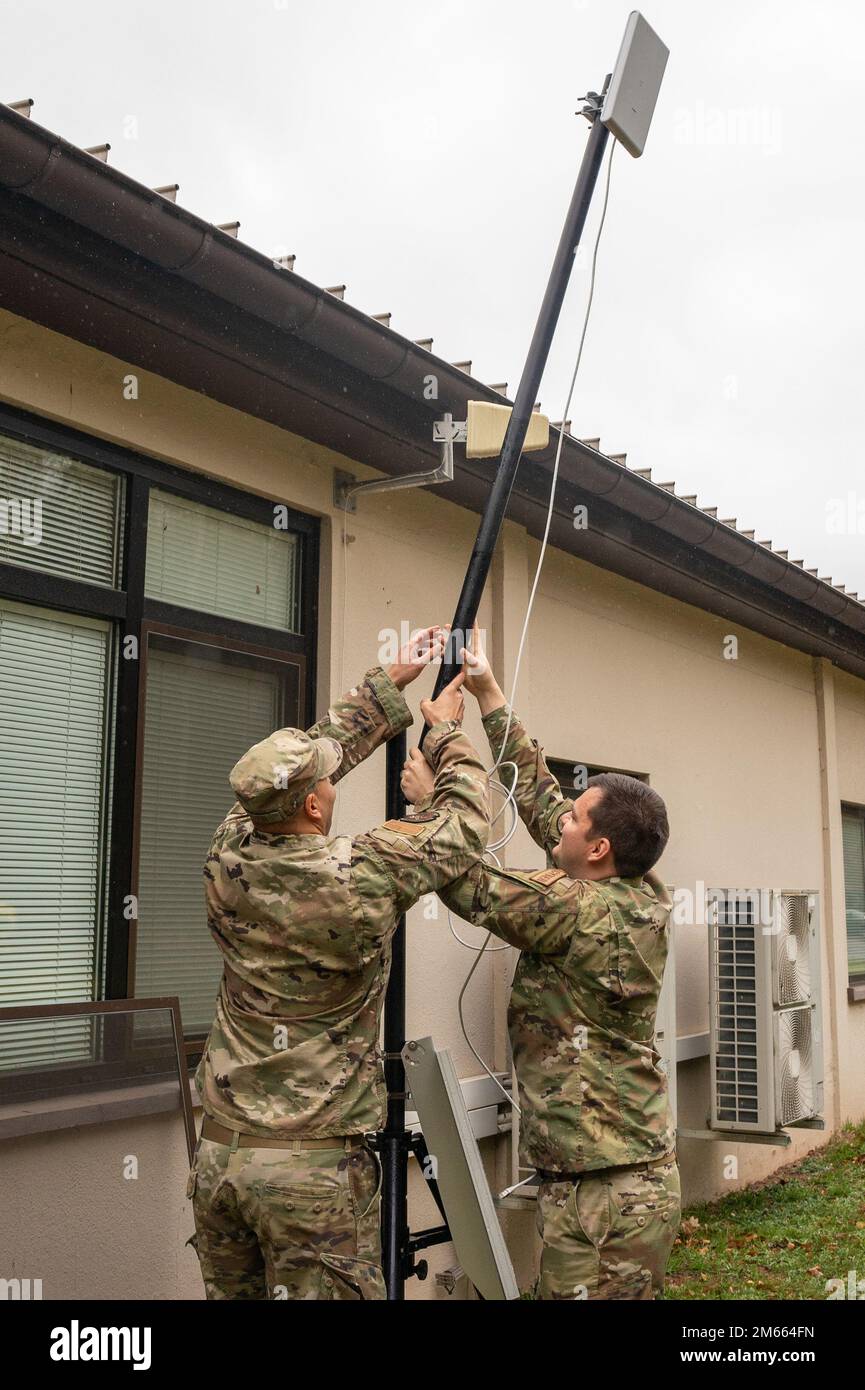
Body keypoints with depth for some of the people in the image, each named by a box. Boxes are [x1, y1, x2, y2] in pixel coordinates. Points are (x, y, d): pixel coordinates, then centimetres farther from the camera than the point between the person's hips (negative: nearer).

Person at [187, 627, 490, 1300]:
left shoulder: (229, 857, -3)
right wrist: (447, 728, 14)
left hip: (220, 1149, 6)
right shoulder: (361, 875, -18)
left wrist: (392, 682, 20)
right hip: (314, 1162, -6)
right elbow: (467, 823, -1)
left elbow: (327, 747, 11)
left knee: (233, 1292, 16)